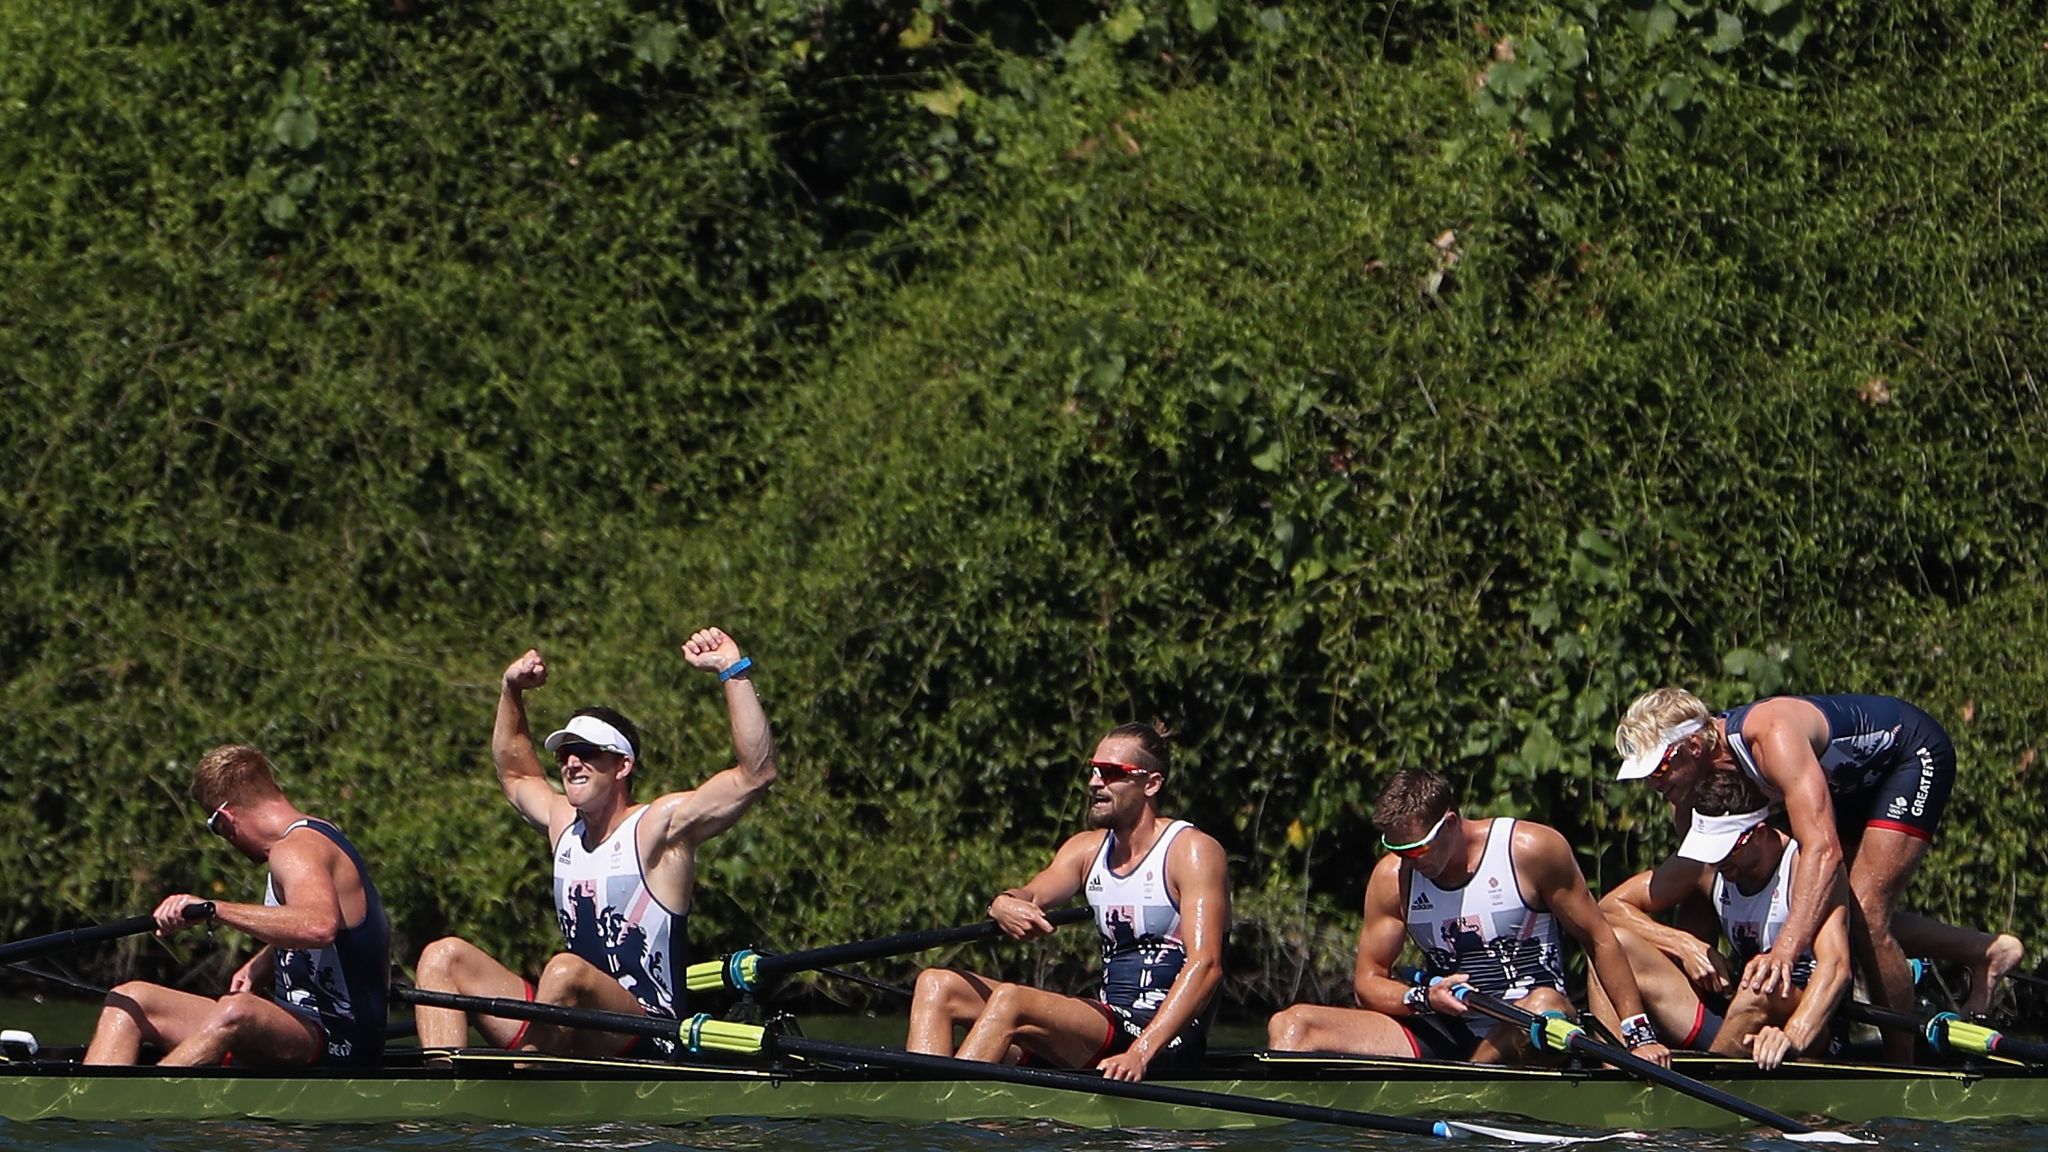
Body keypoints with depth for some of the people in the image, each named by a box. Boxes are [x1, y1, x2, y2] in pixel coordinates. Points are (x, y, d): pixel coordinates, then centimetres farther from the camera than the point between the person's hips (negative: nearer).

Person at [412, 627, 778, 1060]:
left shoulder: (660, 826, -4)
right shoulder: (563, 823, 16)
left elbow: (757, 773, -15)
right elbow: (514, 772, 38)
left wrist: (733, 671, -18)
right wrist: (512, 692, 27)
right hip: (573, 1032, 8)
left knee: (566, 972, -37)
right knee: (444, 957, -6)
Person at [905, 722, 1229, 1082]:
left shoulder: (1193, 851, -8)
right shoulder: (1089, 848, 15)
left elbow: (1206, 966, -18)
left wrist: (1139, 1054, -30)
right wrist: (1005, 905, -27)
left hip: (1165, 1042, -8)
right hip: (1108, 1019, 8)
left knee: (1010, 999, -30)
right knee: (937, 985, -4)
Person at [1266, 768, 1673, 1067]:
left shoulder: (1531, 850, -6)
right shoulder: (1393, 877, 4)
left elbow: (1599, 940, 1)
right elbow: (1367, 982, 7)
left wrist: (1639, 1034, -5)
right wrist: (1423, 998, -15)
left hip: (1526, 1040, -3)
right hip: (1447, 1036, 3)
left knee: (1543, 1007, -41)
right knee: (1290, 1026, -15)